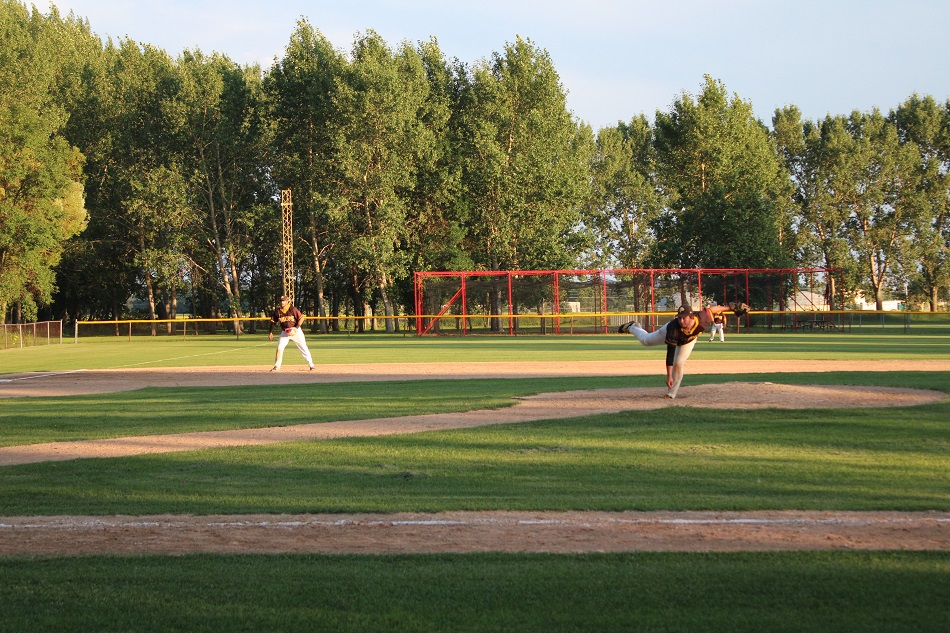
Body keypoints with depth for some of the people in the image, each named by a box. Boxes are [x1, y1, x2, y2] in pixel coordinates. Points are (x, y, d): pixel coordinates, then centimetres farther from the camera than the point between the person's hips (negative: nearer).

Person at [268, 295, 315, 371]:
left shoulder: (293, 309, -14)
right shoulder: (278, 311, -2)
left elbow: (302, 318, -13)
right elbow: (273, 322, 8)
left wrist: (296, 328, -22)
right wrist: (270, 332, 2)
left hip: (295, 331, -3)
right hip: (285, 332, 3)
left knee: (303, 347, 0)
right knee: (279, 348, -7)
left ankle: (311, 365, 9)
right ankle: (277, 366, 1)